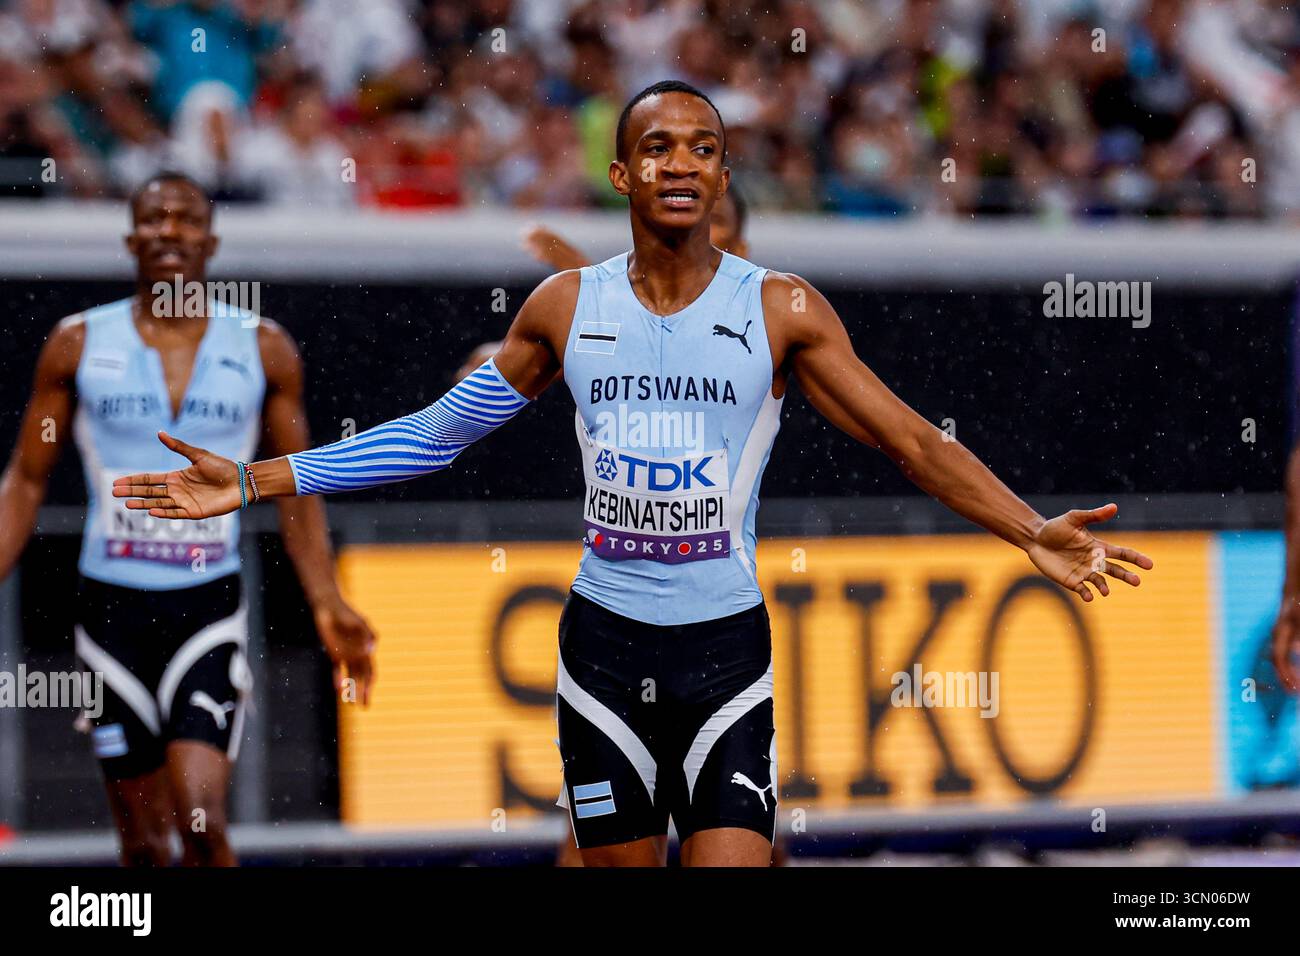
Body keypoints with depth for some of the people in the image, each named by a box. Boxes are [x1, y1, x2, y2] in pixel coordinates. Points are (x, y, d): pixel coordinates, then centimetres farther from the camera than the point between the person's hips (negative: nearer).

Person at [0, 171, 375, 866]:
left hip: (210, 605, -1)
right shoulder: (79, 344, 2)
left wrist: (327, 606, -1)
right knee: (143, 844, 4)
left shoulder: (264, 350, 3)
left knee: (202, 820, -18)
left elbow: (296, 494, 9)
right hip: (111, 603, 1)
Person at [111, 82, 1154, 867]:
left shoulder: (783, 310, -2)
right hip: (605, 643, 2)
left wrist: (1031, 531, -20)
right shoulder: (566, 307, 5)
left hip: (727, 647, -2)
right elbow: (434, 436, 12)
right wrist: (256, 481, 9)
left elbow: (913, 441, -4)